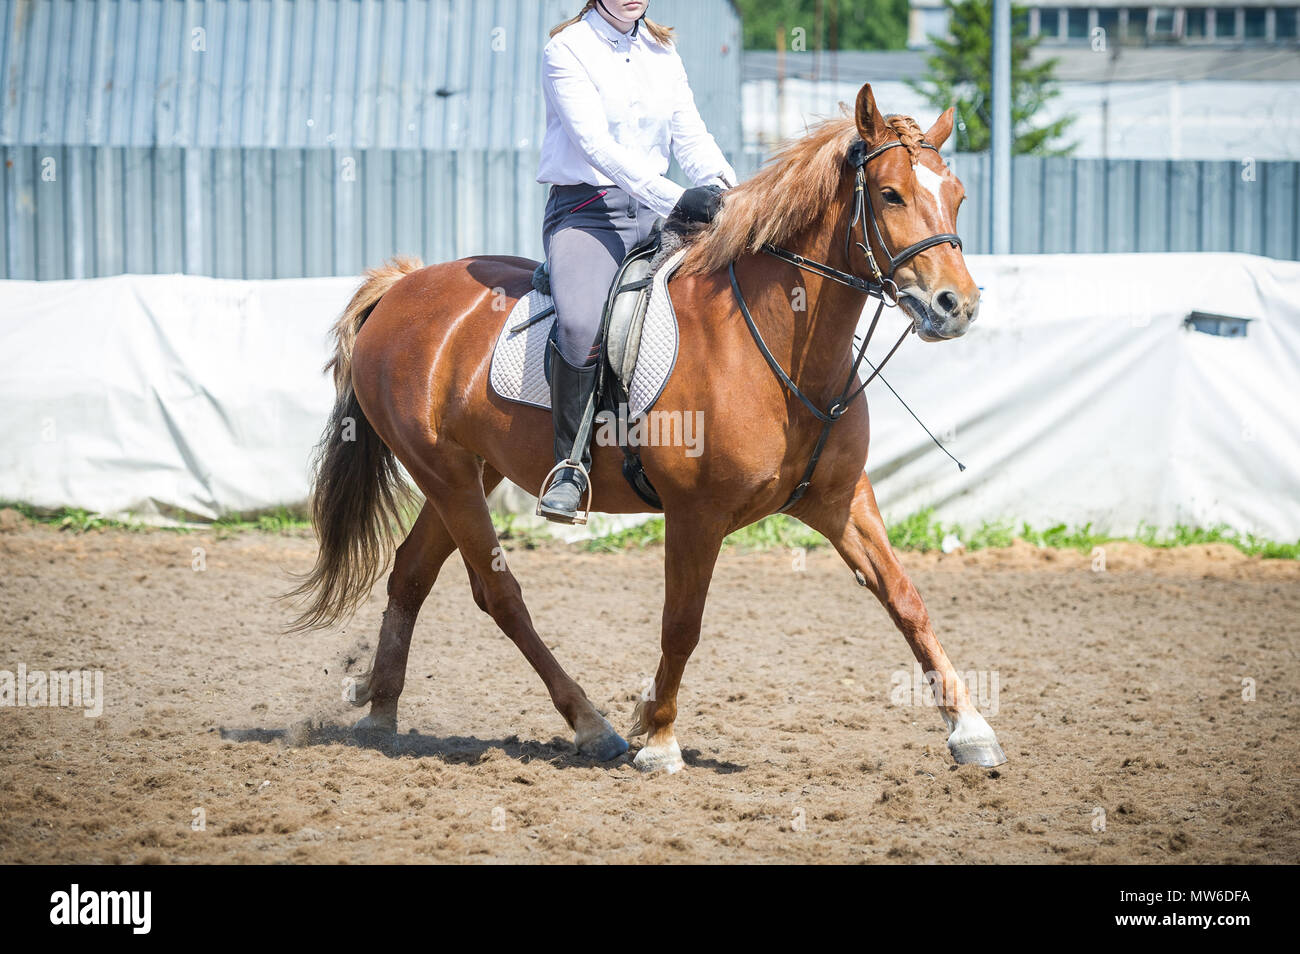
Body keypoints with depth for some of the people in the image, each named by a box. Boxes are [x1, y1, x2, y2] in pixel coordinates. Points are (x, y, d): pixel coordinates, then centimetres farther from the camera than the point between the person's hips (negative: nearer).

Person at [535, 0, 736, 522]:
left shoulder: (662, 54, 14)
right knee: (580, 325, -33)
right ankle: (571, 464, -18)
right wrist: (674, 198, -27)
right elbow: (595, 142, -17)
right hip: (585, 212, -6)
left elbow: (690, 135, 6)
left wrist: (722, 186, -16)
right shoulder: (567, 50, -5)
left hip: (656, 211, 6)